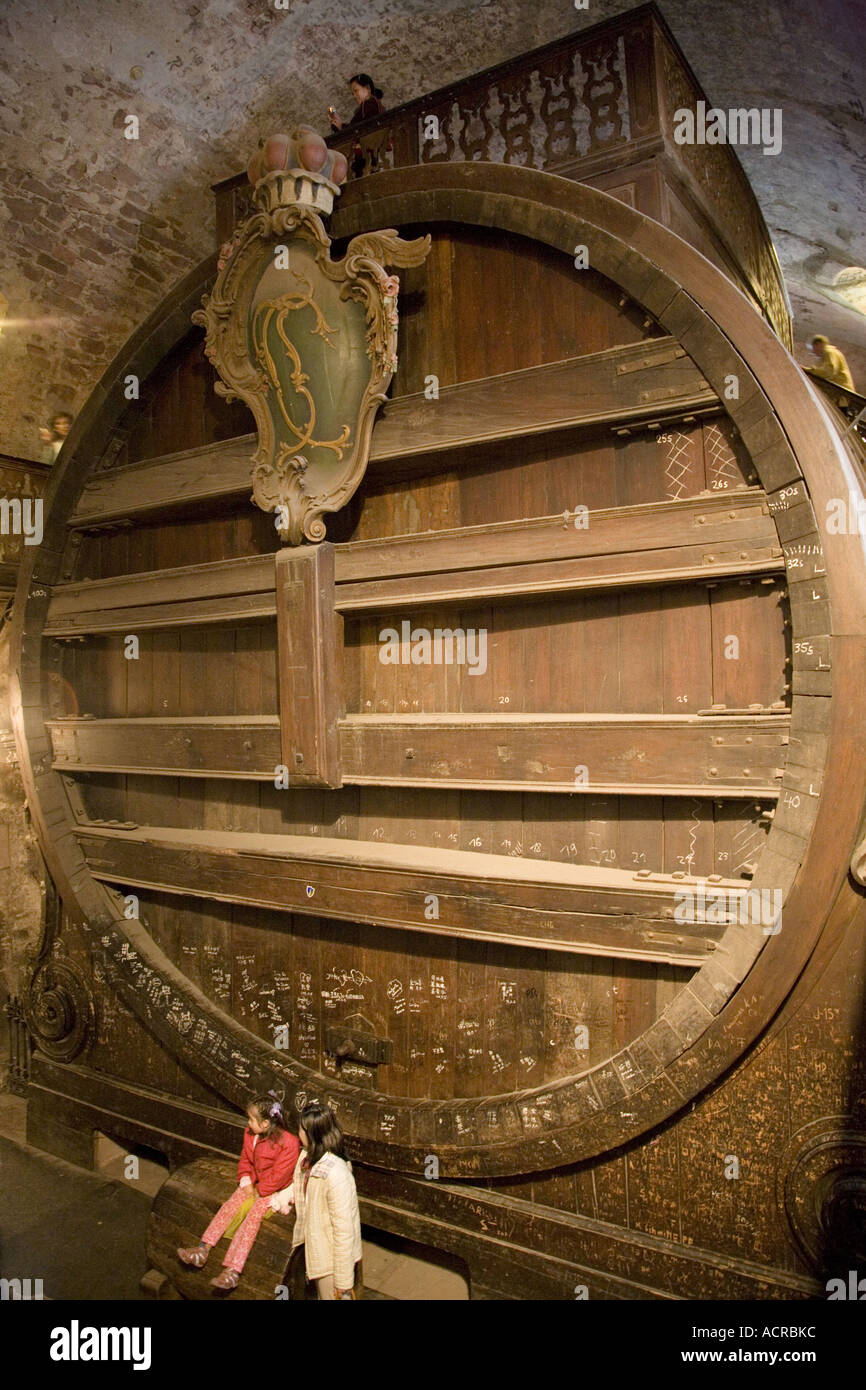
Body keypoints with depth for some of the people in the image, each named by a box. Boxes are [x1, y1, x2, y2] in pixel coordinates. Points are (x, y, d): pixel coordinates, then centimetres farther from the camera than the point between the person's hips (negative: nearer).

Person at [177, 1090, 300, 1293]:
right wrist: (246, 1182, -2)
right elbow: (245, 1160, 13)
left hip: (275, 1191, -8)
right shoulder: (251, 1134, 1)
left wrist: (259, 1192, -15)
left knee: (253, 1214, -26)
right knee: (230, 1205, -13)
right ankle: (203, 1249, -13)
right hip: (255, 1184, 8)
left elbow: (279, 1175, -21)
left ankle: (232, 1270, -30)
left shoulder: (288, 1143, -24)